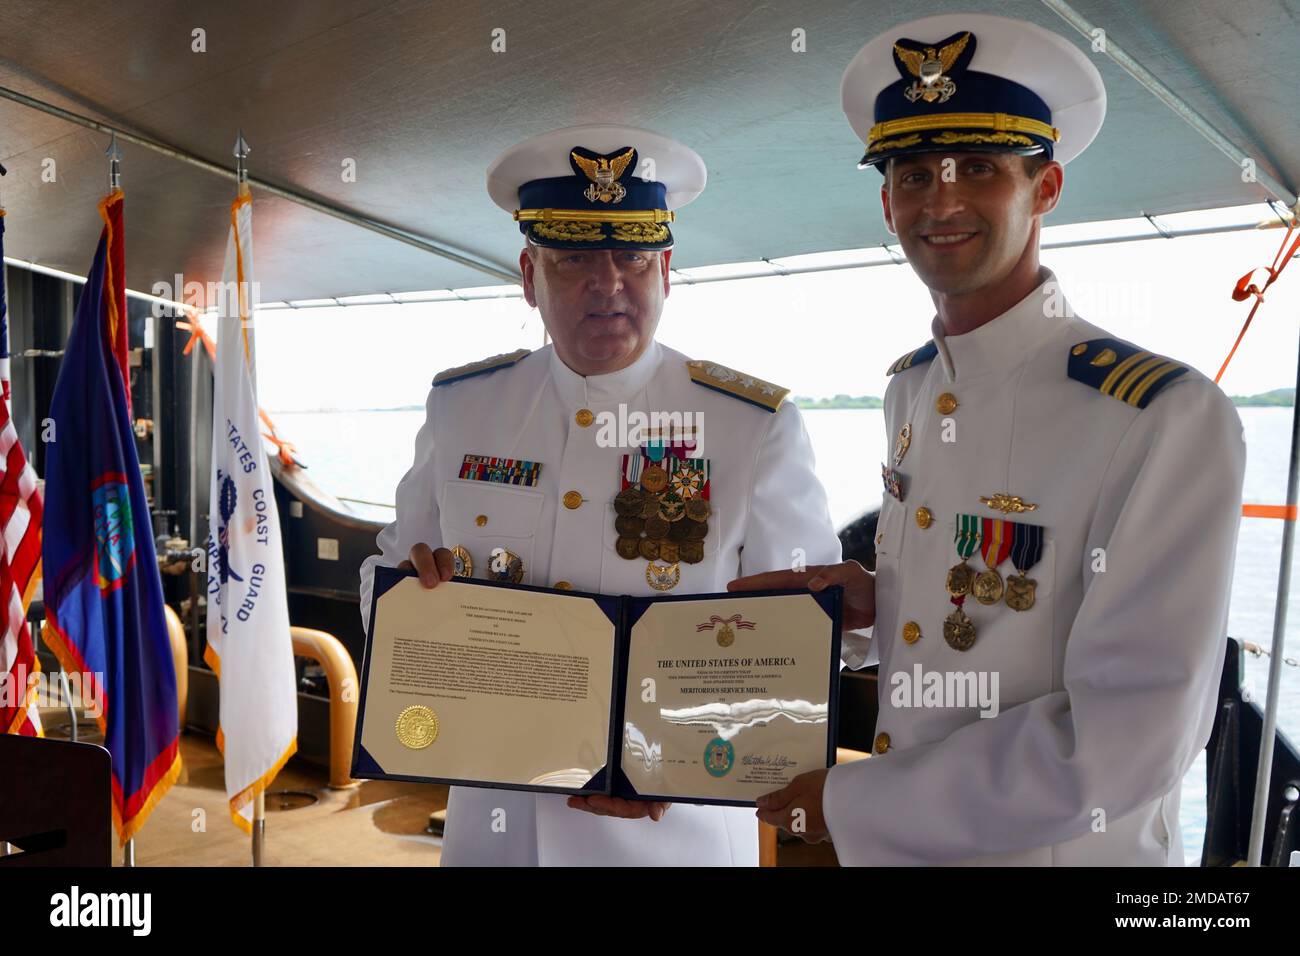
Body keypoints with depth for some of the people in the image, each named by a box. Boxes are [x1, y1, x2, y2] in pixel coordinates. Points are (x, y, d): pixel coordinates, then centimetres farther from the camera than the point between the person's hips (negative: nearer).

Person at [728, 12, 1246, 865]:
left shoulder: (1171, 420, -23)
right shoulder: (908, 391, -2)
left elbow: (1122, 749, -25)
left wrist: (851, 802, -18)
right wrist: (879, 599, -7)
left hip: (1060, 848, -6)